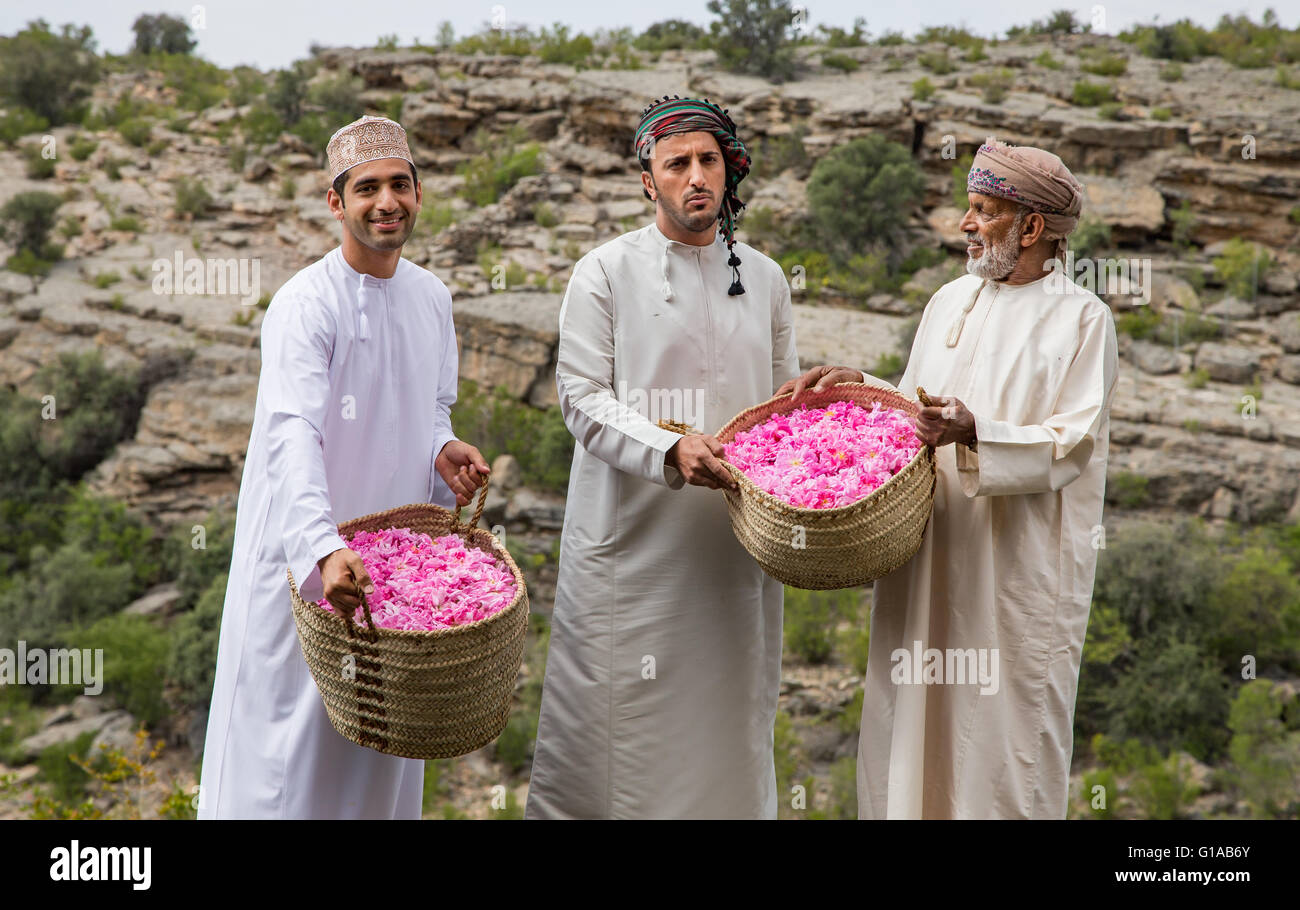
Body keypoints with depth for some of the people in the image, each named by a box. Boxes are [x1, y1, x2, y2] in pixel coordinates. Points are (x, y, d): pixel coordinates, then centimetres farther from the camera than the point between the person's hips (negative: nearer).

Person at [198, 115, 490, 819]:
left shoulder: (432, 298, 5)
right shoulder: (304, 304, -18)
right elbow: (293, 435, -30)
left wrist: (444, 450, -7)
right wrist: (323, 549, -45)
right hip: (303, 551, -6)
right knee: (293, 732, 0)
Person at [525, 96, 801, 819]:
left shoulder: (765, 279, 14)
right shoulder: (606, 272, 0)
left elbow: (785, 400, 19)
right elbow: (583, 399, -6)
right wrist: (669, 450, -22)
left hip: (735, 540, 4)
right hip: (632, 536, -4)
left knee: (729, 716, 8)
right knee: (619, 713, -1)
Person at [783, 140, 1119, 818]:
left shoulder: (1082, 318, -5)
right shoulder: (950, 301, 12)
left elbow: (1071, 442, -13)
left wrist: (973, 432, -25)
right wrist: (857, 384, 5)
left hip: (1017, 564, -5)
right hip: (927, 552, 5)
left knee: (1008, 723, 2)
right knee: (911, 711, 9)